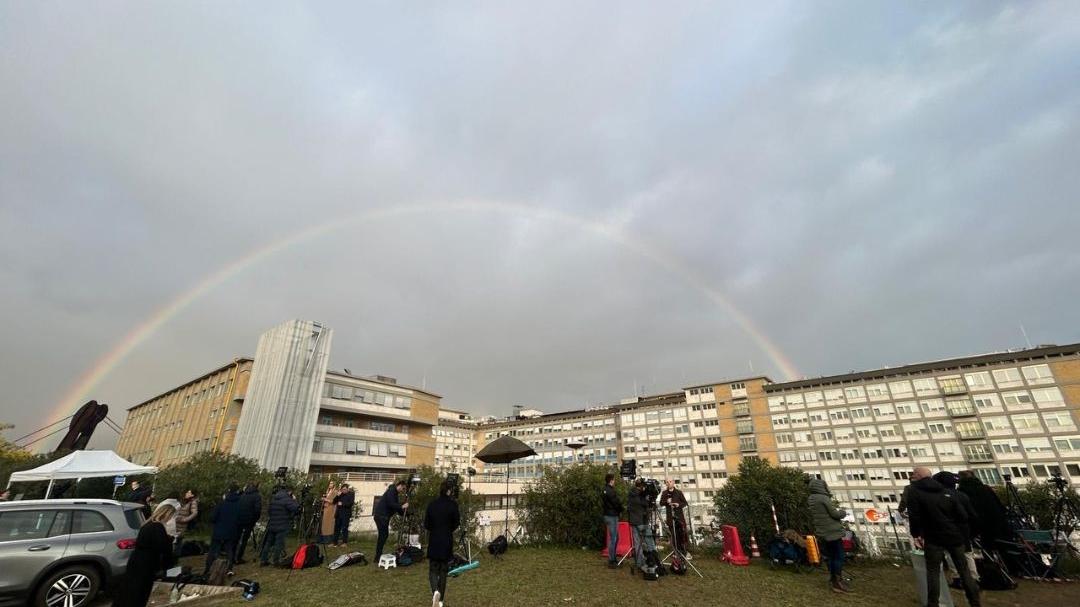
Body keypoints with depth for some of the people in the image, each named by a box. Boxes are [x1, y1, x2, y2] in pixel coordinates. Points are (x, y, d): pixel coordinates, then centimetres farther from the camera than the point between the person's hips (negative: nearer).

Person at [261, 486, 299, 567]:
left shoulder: (272, 499, 8)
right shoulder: (286, 499, -16)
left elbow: (268, 511, 17)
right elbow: (296, 508, -22)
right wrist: (294, 500, -7)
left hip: (271, 525, 7)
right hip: (282, 526, -7)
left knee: (268, 542, 16)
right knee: (279, 543, 1)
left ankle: (263, 560, 20)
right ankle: (276, 561, 5)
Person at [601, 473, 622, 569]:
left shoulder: (606, 489, 12)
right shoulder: (610, 491, -20)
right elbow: (617, 503, -18)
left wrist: (619, 508, 5)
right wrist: (621, 509, 1)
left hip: (611, 515, 10)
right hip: (611, 516, -10)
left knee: (615, 537, 18)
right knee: (612, 538, -4)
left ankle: (614, 557, 26)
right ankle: (611, 561, 1)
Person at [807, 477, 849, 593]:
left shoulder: (810, 500, 10)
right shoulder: (824, 498, -16)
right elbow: (835, 514, -15)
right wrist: (843, 512, 4)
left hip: (823, 532, 8)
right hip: (833, 531, -8)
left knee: (830, 556, 15)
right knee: (839, 556, -3)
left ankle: (833, 579, 20)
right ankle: (838, 582, -3)